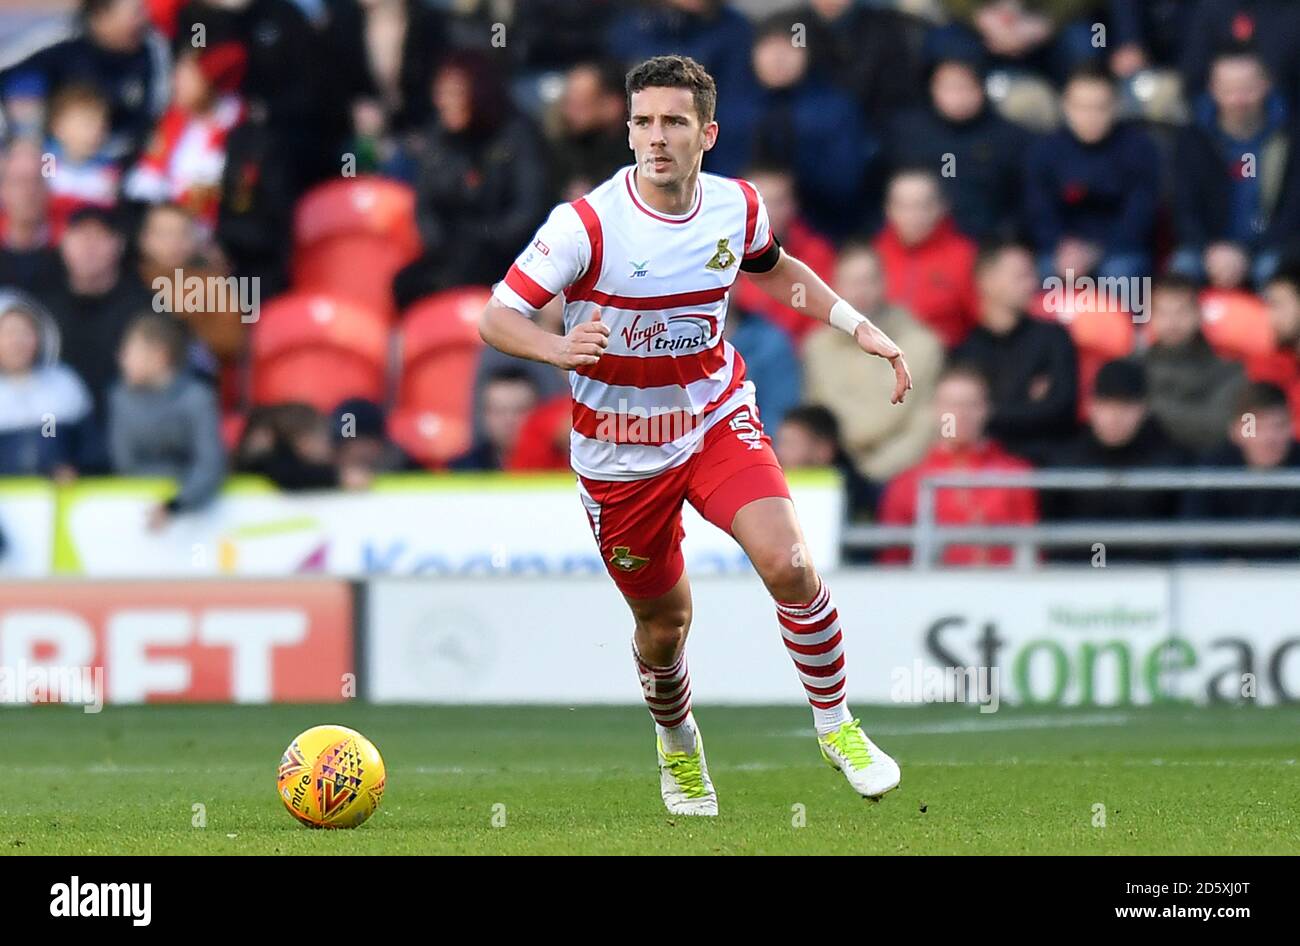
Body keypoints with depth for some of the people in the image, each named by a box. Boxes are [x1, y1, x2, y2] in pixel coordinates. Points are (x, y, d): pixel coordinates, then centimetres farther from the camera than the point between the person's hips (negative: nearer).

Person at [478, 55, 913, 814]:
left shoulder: (737, 207, -7)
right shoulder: (587, 225, -21)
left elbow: (774, 268, 17)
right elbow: (496, 317, -20)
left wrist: (859, 326, 7)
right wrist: (559, 348, -41)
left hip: (717, 417, 2)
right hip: (621, 452, -2)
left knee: (787, 562, -21)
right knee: (664, 623, 10)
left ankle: (836, 724, 0)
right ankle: (678, 744, 43)